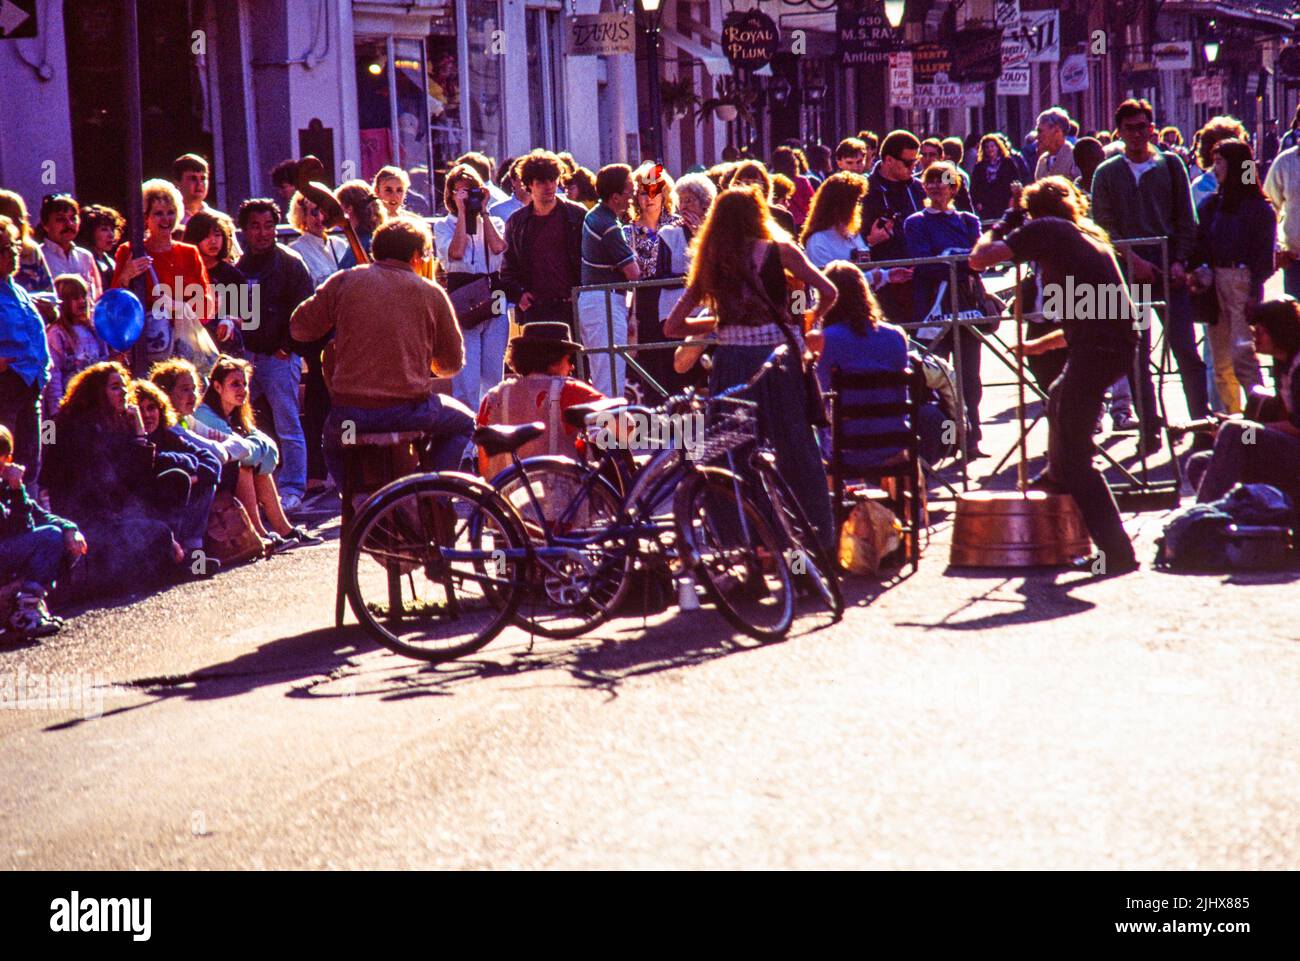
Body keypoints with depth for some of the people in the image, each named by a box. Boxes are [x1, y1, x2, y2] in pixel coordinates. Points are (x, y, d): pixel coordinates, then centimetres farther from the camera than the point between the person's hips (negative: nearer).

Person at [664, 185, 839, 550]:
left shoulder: (710, 263, 10)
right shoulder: (779, 251, 1)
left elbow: (673, 326, 10)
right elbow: (829, 293, -3)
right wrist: (810, 319, 16)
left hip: (730, 360, 2)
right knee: (797, 453, 4)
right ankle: (819, 541, 7)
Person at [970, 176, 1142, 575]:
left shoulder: (1043, 229, 5)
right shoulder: (1091, 235, 27)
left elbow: (978, 259, -1)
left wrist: (1001, 226, 19)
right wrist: (1043, 344, 44)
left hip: (1096, 346, -8)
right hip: (1121, 343, 8)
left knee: (1075, 453, -4)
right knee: (1061, 397, 36)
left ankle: (1117, 551, -10)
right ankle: (1058, 477, 58)